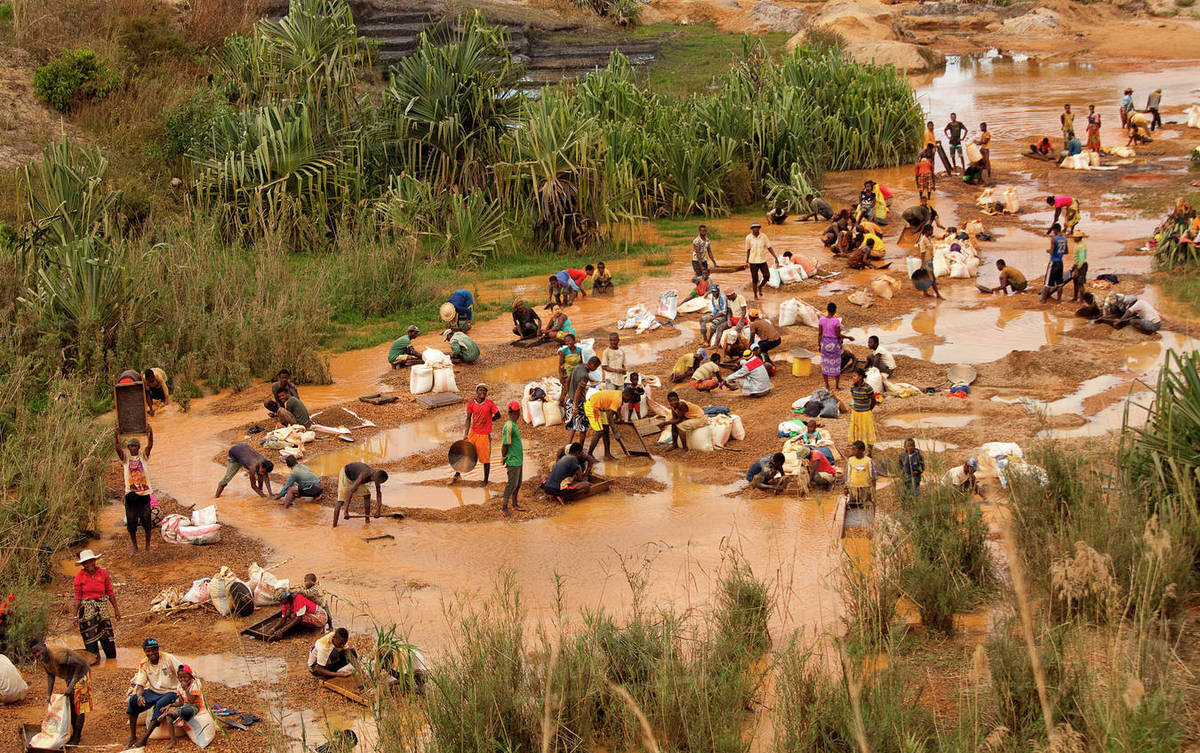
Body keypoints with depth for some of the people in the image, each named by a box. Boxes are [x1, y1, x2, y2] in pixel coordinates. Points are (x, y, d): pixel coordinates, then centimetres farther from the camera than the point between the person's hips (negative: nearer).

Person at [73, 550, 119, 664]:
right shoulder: (80, 576, -3)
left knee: (106, 633, 1)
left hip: (102, 607, 1)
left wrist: (116, 609, 9)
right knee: (90, 634, -3)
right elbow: (77, 597, 0)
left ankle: (111, 657, 16)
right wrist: (75, 615, -2)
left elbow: (110, 593, 8)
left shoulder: (103, 573, 1)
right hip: (87, 609, -1)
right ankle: (94, 658, 8)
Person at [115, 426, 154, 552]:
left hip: (144, 493, 0)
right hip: (131, 494, 0)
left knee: (147, 521, 3)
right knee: (131, 522, 5)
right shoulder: (125, 457, 5)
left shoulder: (143, 456, 6)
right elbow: (117, 447, -11)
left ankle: (148, 545, 15)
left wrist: (150, 433, -27)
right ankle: (134, 546, 17)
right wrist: (116, 436, -29)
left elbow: (150, 445, -9)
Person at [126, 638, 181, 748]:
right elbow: (140, 685, -4)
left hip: (170, 692, -4)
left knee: (160, 704, -34)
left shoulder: (168, 658, -13)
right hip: (154, 692, 4)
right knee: (133, 699, -19)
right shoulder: (143, 665, -2)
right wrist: (140, 696, -28)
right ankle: (132, 736, -13)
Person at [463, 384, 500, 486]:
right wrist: (466, 434, -7)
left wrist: (486, 421, 3)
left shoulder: (490, 404, -10)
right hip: (473, 433, 3)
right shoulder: (471, 404, -2)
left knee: (486, 458, 4)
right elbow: (468, 419, 0)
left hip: (485, 435, -3)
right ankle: (458, 473, 28)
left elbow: (498, 416, 1)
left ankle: (485, 480, 19)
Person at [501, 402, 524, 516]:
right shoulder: (509, 426, -21)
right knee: (512, 484, -4)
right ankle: (504, 506, 3)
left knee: (518, 483, 16)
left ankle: (514, 504, 28)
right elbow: (505, 445, -18)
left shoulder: (514, 425, 10)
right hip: (513, 460, -9)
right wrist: (504, 458, -10)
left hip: (518, 460, 9)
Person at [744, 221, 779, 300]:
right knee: (755, 279, 1)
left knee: (767, 276, -7)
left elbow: (769, 248, -3)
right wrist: (747, 260, 16)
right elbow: (748, 249, 7)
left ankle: (760, 287, 23)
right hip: (753, 261, -1)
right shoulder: (748, 238, -5)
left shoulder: (764, 236, -5)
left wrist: (775, 258, -10)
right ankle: (755, 295, 19)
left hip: (762, 260, 1)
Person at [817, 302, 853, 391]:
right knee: (836, 365, 10)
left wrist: (819, 345, 5)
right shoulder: (836, 321, -19)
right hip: (835, 344, -3)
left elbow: (819, 333, -5)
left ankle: (826, 385, 16)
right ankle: (837, 385, 17)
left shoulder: (821, 320, -9)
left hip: (825, 343, 3)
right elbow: (838, 335, -16)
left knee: (825, 364, 13)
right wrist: (848, 337, -1)